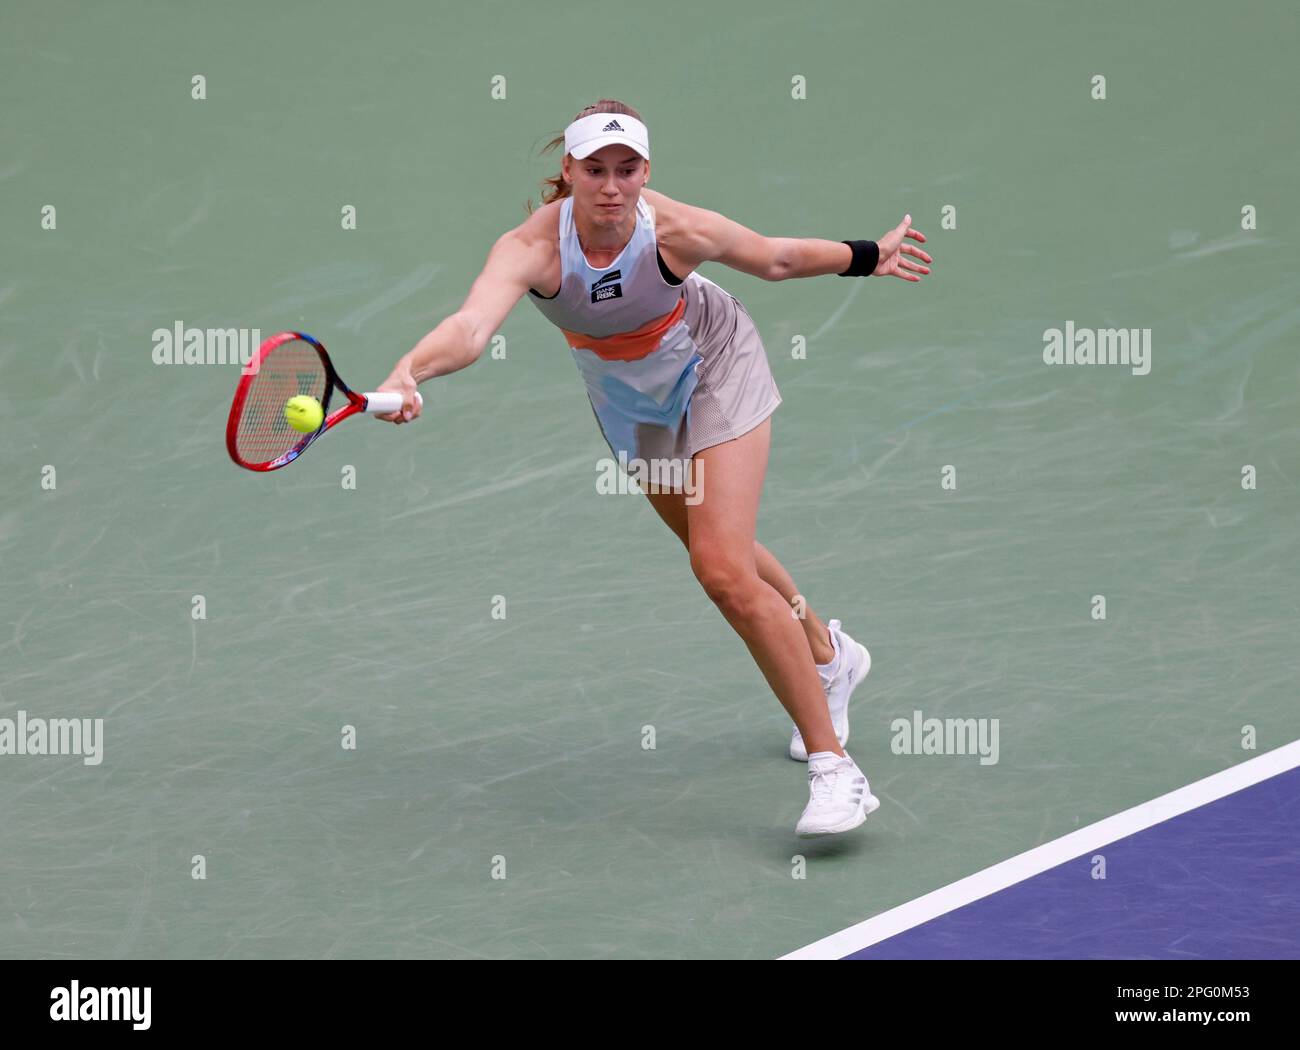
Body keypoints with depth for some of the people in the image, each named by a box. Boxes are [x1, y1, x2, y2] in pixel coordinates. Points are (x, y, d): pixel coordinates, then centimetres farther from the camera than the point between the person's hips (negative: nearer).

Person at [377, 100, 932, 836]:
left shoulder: (679, 232, -33)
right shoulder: (532, 248, -35)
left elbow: (775, 258, -11)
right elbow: (473, 325, -54)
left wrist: (869, 257, 0)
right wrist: (408, 374, -74)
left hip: (714, 368, -4)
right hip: (630, 395, 4)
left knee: (726, 572, -18)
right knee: (721, 552, 23)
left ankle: (833, 766, -11)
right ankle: (829, 656, 53)